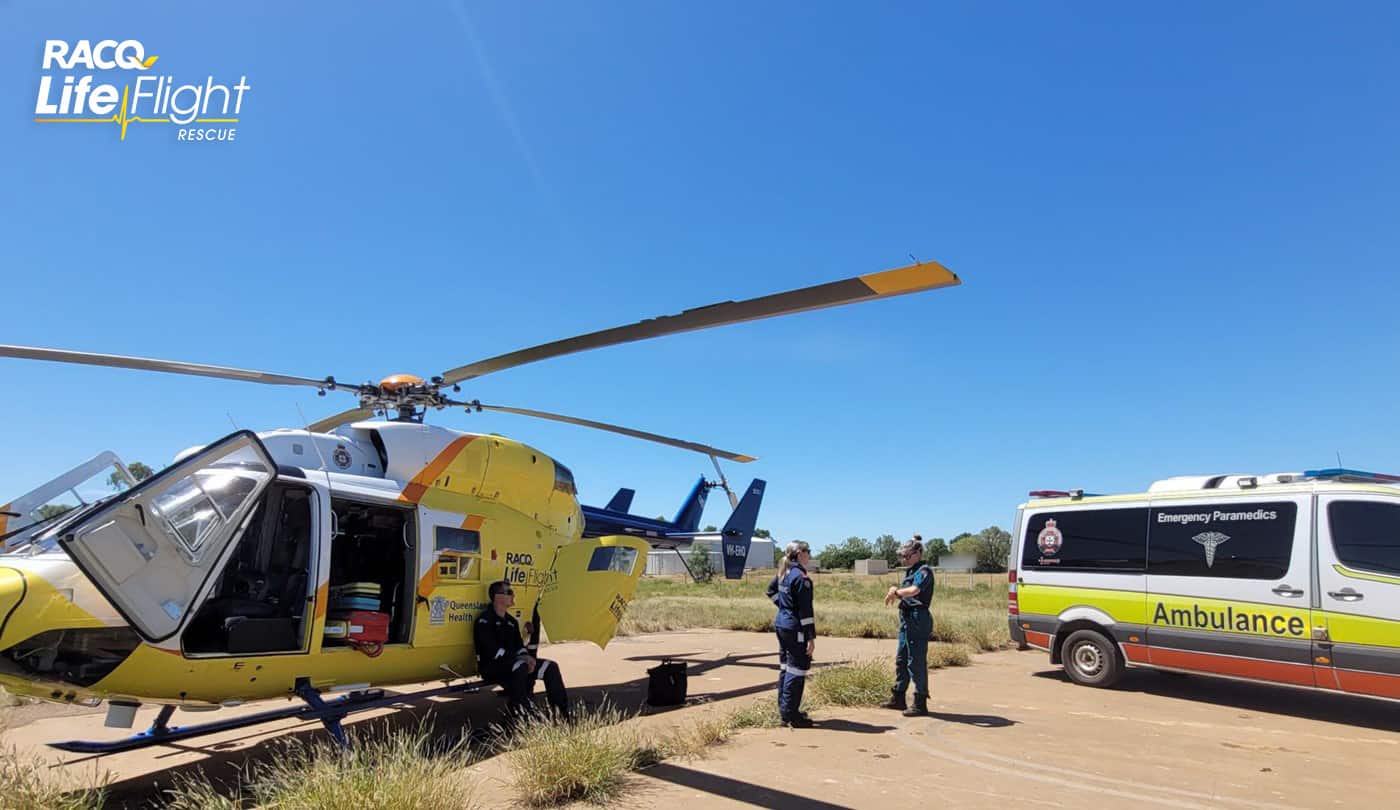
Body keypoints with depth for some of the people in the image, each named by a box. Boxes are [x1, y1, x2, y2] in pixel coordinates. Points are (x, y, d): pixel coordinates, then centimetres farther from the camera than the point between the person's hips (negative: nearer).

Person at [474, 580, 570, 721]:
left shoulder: (511, 621, 18)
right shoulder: (485, 621, -10)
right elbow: (492, 651, -21)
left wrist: (526, 657, -10)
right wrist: (520, 658, -24)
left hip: (512, 662, 8)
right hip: (491, 667, -8)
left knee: (550, 666, -7)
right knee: (520, 666, -39)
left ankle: (562, 713, -9)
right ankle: (520, 713, -34)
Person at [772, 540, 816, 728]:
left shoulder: (784, 573, 9)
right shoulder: (801, 578, -18)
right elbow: (805, 610, -19)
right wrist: (811, 637, -17)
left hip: (781, 624, 9)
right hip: (795, 629, -9)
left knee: (785, 668, 16)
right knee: (797, 670, -2)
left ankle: (784, 710, 24)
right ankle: (790, 714, 0)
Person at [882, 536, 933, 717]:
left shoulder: (924, 571, -12)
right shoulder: (910, 572, 18)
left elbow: (914, 590, -29)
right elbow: (904, 593, 18)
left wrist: (896, 592, -14)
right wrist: (895, 590, -3)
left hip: (918, 620, -10)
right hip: (907, 620, 10)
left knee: (916, 662, -5)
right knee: (901, 660, 16)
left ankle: (920, 704, 3)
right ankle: (898, 698, 28)